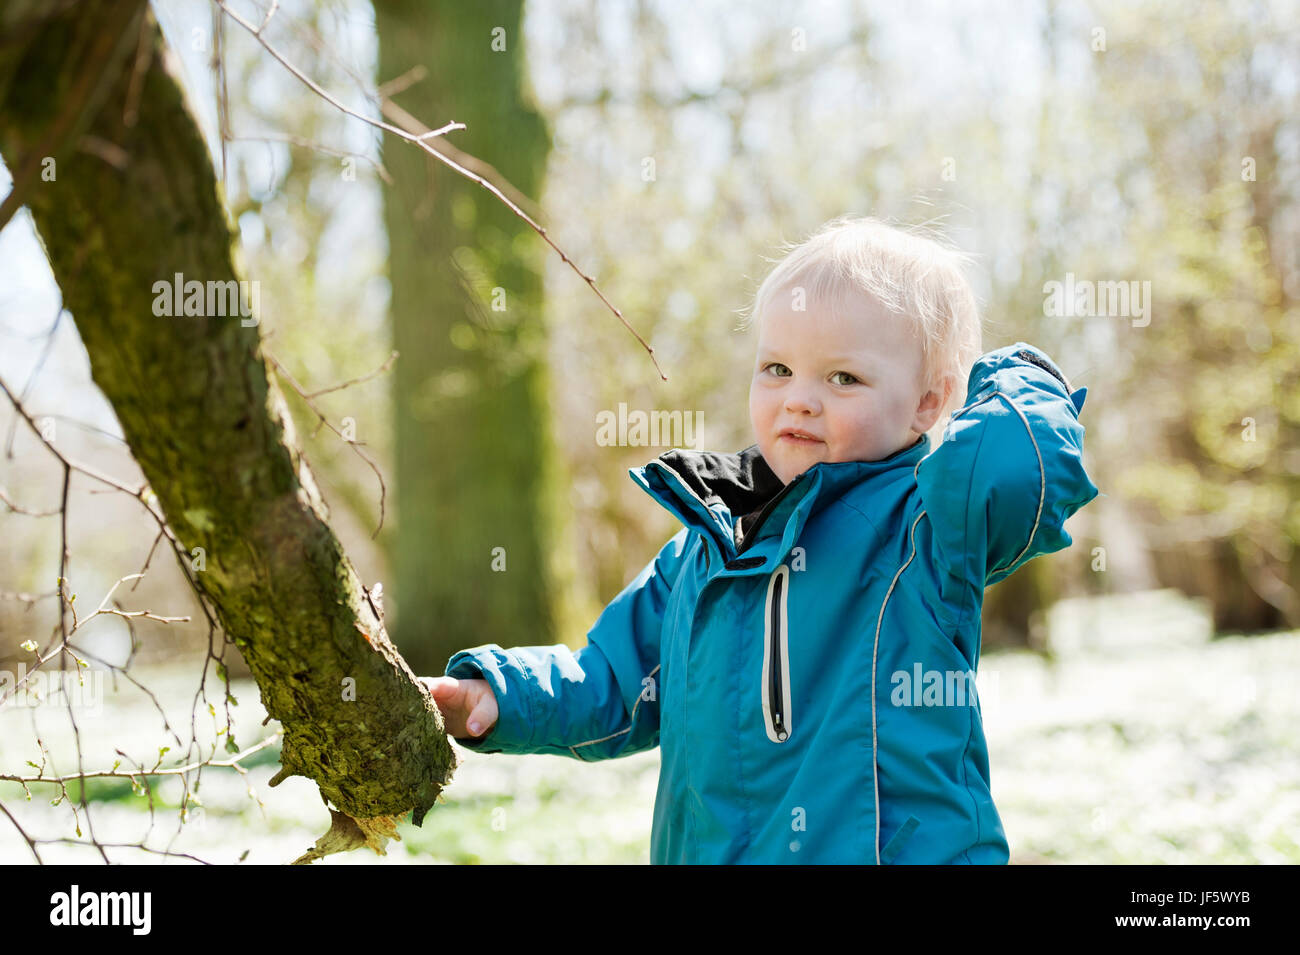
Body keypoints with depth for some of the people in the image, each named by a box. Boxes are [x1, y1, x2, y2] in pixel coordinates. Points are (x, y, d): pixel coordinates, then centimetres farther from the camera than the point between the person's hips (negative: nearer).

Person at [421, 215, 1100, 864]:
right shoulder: (704, 549, 12)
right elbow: (616, 683, 19)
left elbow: (1023, 459, -28)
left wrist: (1008, 379, -7)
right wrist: (494, 696, 4)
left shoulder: (925, 527, -7)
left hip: (895, 847, -6)